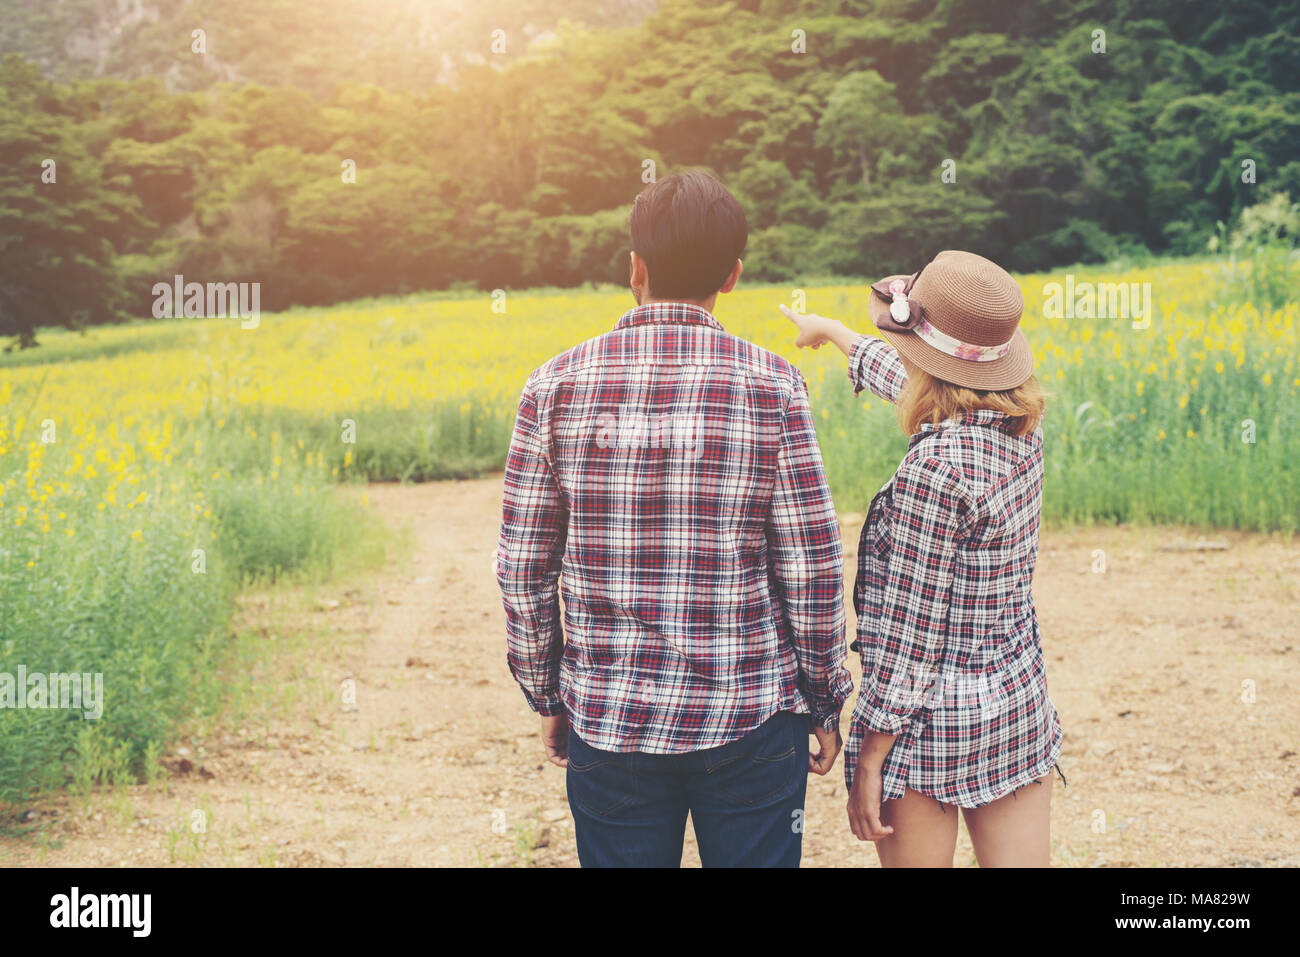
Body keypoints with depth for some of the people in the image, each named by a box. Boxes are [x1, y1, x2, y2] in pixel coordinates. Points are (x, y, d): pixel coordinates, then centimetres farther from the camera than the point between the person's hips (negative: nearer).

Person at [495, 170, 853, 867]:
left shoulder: (556, 387, -4)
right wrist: (825, 704, 6)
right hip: (750, 719, -1)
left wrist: (546, 698, 12)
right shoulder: (771, 386, -9)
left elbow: (523, 567, -1)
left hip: (608, 724, 2)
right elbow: (811, 567, -7)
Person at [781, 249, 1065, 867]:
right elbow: (911, 382, 23)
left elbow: (911, 632, -20)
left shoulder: (936, 468, -24)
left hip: (932, 724, -7)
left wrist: (869, 761, -11)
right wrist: (836, 333, 40)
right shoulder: (1023, 425, 1)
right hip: (1022, 708, 7)